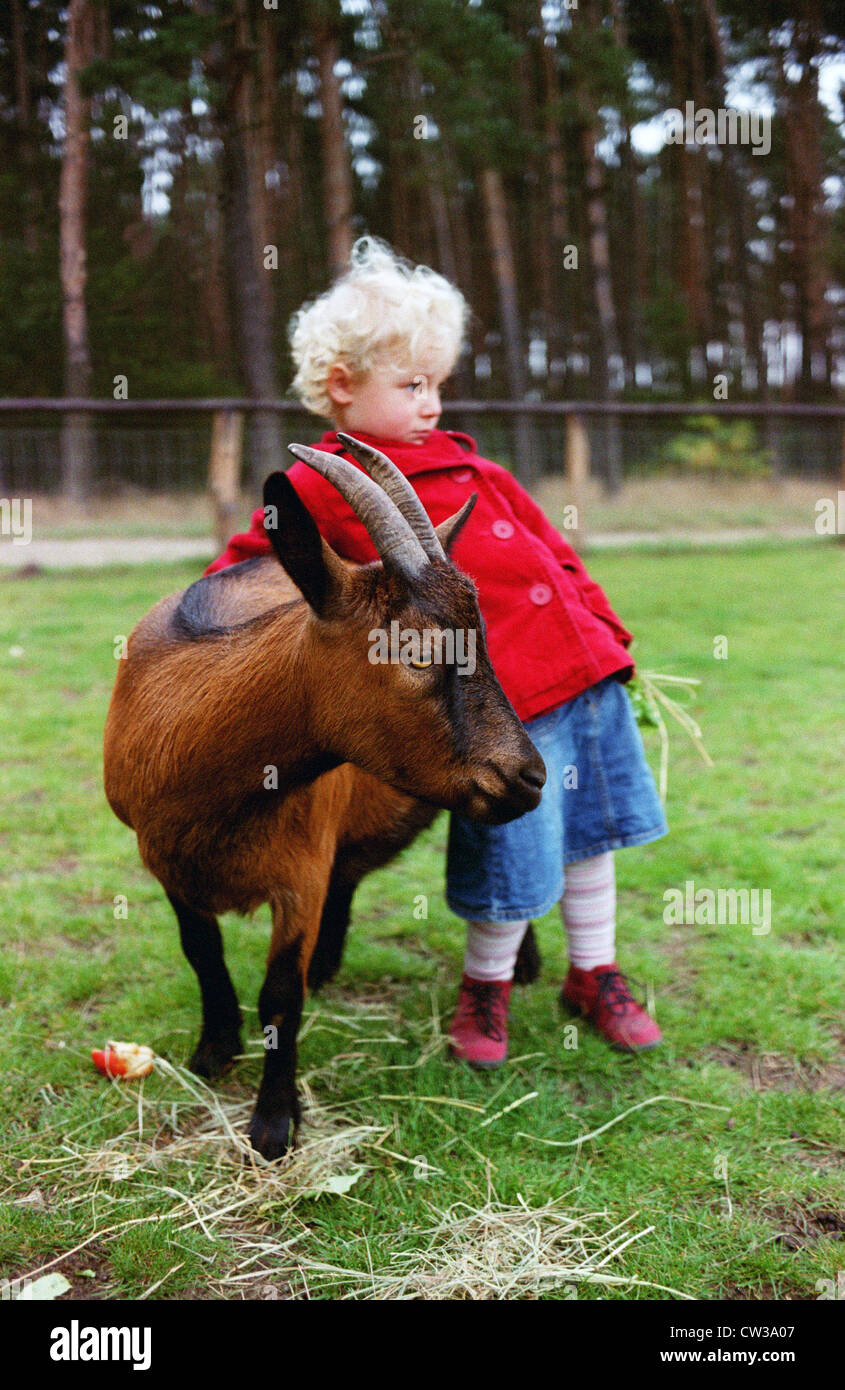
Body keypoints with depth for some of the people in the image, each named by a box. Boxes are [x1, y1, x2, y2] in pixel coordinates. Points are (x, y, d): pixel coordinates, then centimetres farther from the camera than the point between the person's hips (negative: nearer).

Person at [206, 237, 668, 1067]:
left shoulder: (463, 464, 17)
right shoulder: (322, 489, -1)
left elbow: (546, 545, 20)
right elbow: (245, 565, 9)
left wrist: (603, 630, 17)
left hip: (582, 665, 7)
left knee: (588, 826, 16)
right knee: (515, 851, -2)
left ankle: (594, 976, 36)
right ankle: (486, 984, 28)